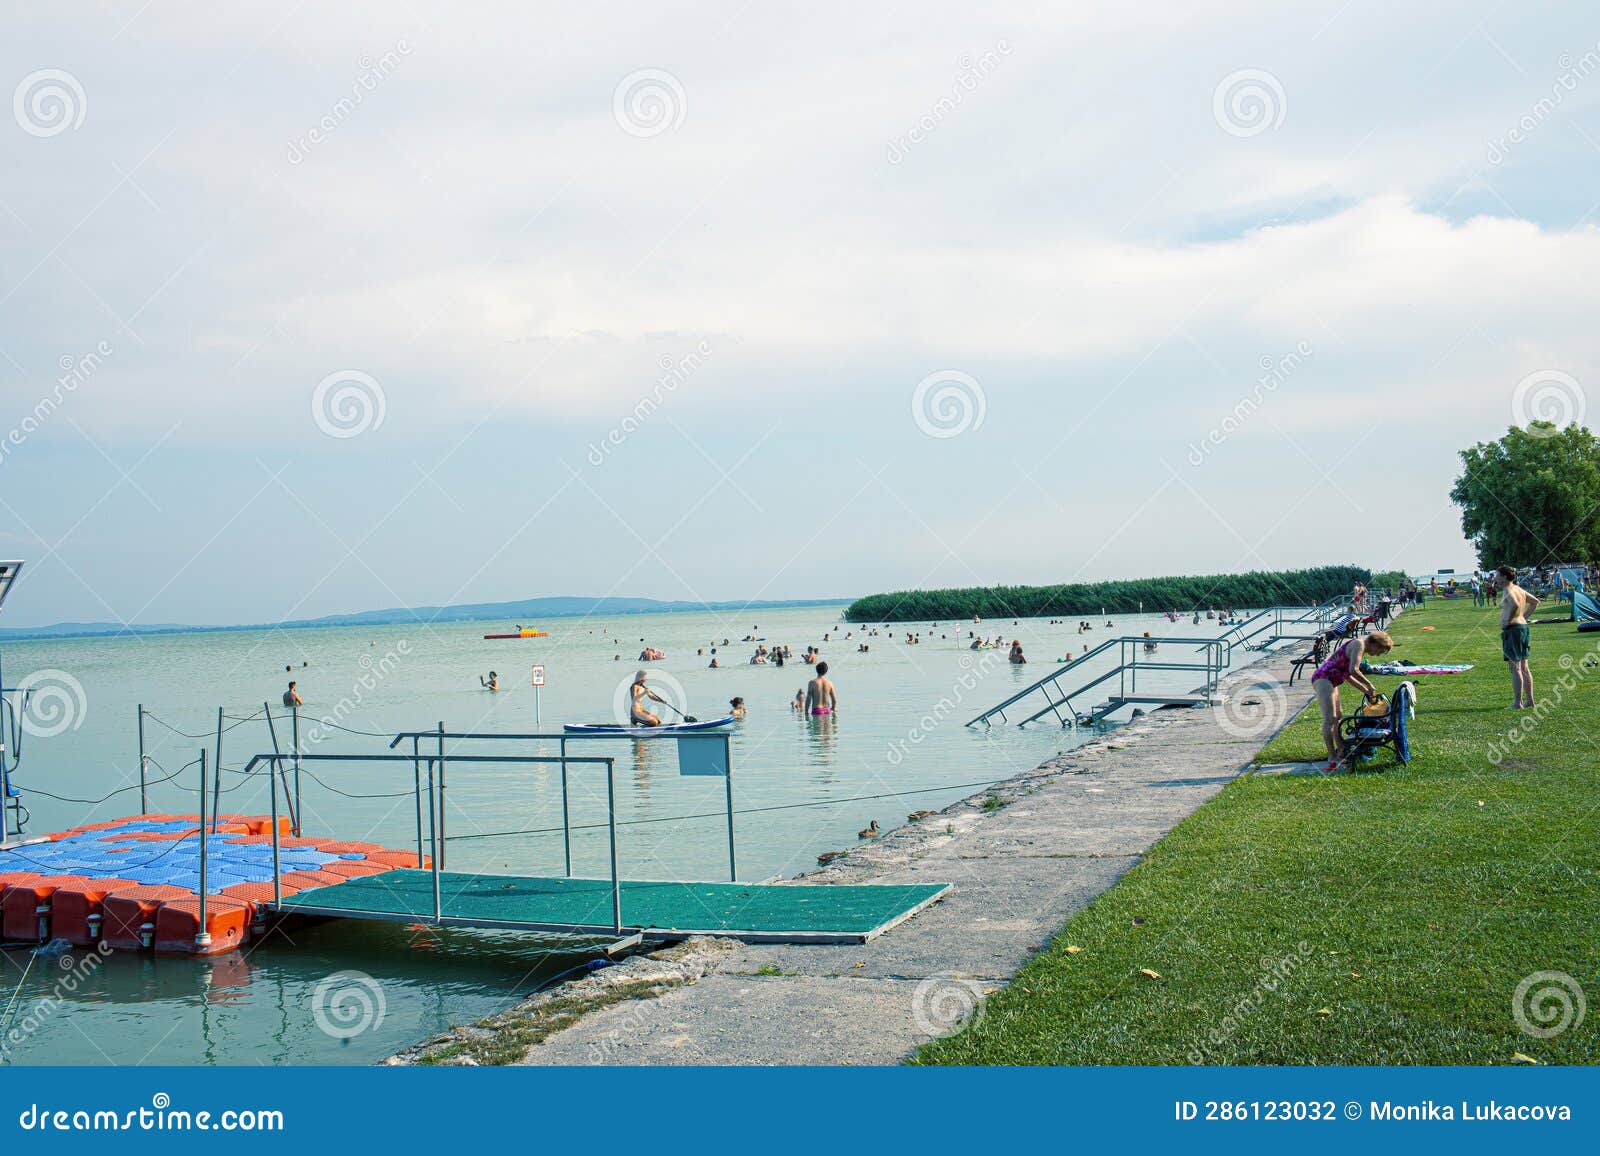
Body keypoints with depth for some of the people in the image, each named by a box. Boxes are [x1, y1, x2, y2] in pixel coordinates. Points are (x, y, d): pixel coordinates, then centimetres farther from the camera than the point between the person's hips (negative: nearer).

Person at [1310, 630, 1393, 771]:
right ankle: (1332, 759, -19)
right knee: (1329, 719, -15)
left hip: (1330, 682, 11)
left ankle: (1341, 752, 32)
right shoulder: (1359, 644, -11)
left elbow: (1347, 675, 22)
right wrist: (1369, 685, -13)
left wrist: (1366, 691, 20)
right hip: (1323, 679, -11)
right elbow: (1353, 670, -25)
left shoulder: (1360, 648, 21)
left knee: (1337, 718, 20)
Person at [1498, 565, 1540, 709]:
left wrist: (1507, 621, -21)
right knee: (1524, 668, 14)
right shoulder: (1519, 589, 15)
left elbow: (1515, 605, -32)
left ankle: (1517, 703, -7)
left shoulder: (1508, 590, -13)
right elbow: (1535, 602, 26)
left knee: (1515, 668, -7)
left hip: (1512, 629, -9)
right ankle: (1530, 701, 17)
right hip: (1523, 627, 9)